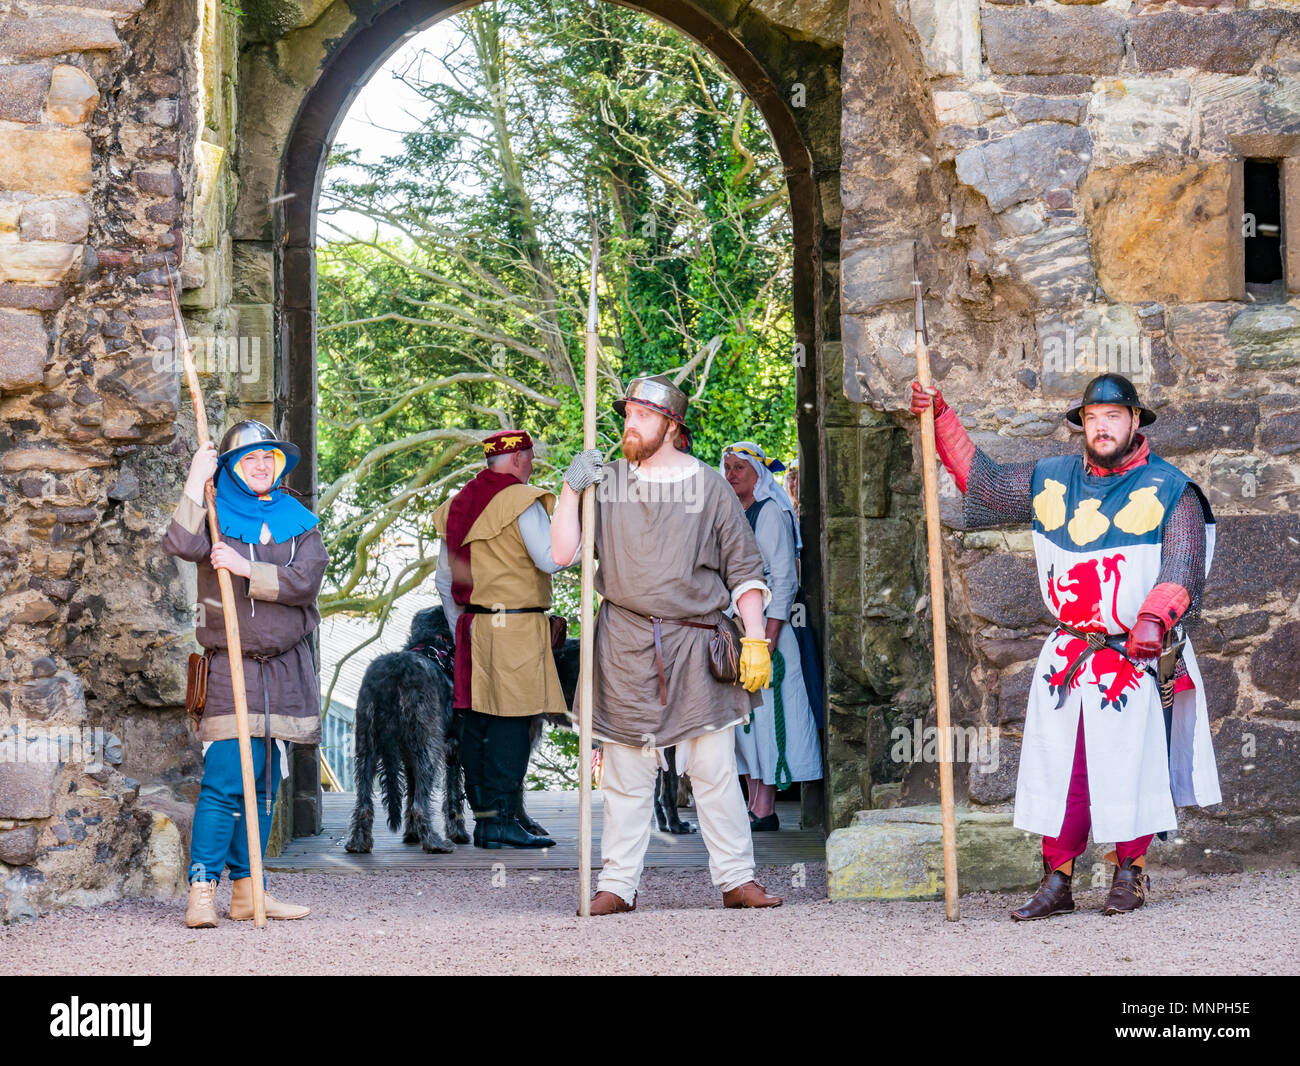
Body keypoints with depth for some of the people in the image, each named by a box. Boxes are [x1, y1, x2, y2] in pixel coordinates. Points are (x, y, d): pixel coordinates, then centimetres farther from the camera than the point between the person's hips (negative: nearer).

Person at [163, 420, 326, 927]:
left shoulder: (298, 522, 11)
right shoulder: (215, 515, 2)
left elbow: (305, 581, -5)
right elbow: (181, 545, -21)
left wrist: (247, 568, -14)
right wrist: (195, 481, -20)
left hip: (286, 667, 4)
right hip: (229, 665, -4)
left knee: (264, 785, 8)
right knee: (224, 781, -13)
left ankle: (247, 889, 14)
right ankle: (203, 891, -10)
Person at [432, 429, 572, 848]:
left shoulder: (458, 505, 16)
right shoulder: (523, 501, -8)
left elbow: (445, 578, 20)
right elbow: (551, 560, -15)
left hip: (473, 626, 8)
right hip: (516, 627, -8)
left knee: (477, 722, 9)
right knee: (512, 722, -7)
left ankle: (482, 815, 15)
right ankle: (501, 818, -10)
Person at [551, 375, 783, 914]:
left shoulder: (710, 487, 7)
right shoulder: (607, 482, 9)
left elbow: (744, 571, 8)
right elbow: (562, 553, 4)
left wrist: (755, 641, 1)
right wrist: (570, 490, -7)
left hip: (696, 644, -1)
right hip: (625, 646, 1)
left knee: (715, 767, 0)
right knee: (626, 773, 3)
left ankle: (737, 879, 7)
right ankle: (618, 884, 7)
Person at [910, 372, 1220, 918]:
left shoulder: (1170, 491, -1)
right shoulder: (1050, 481, 11)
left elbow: (1182, 566, -9)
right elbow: (982, 478, 21)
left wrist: (1154, 617, -26)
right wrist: (942, 421, 13)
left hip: (1138, 658, -3)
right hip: (1066, 657, 4)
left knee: (1130, 765, -1)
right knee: (1057, 765, 1)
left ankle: (1130, 875, 13)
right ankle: (1056, 881, 6)